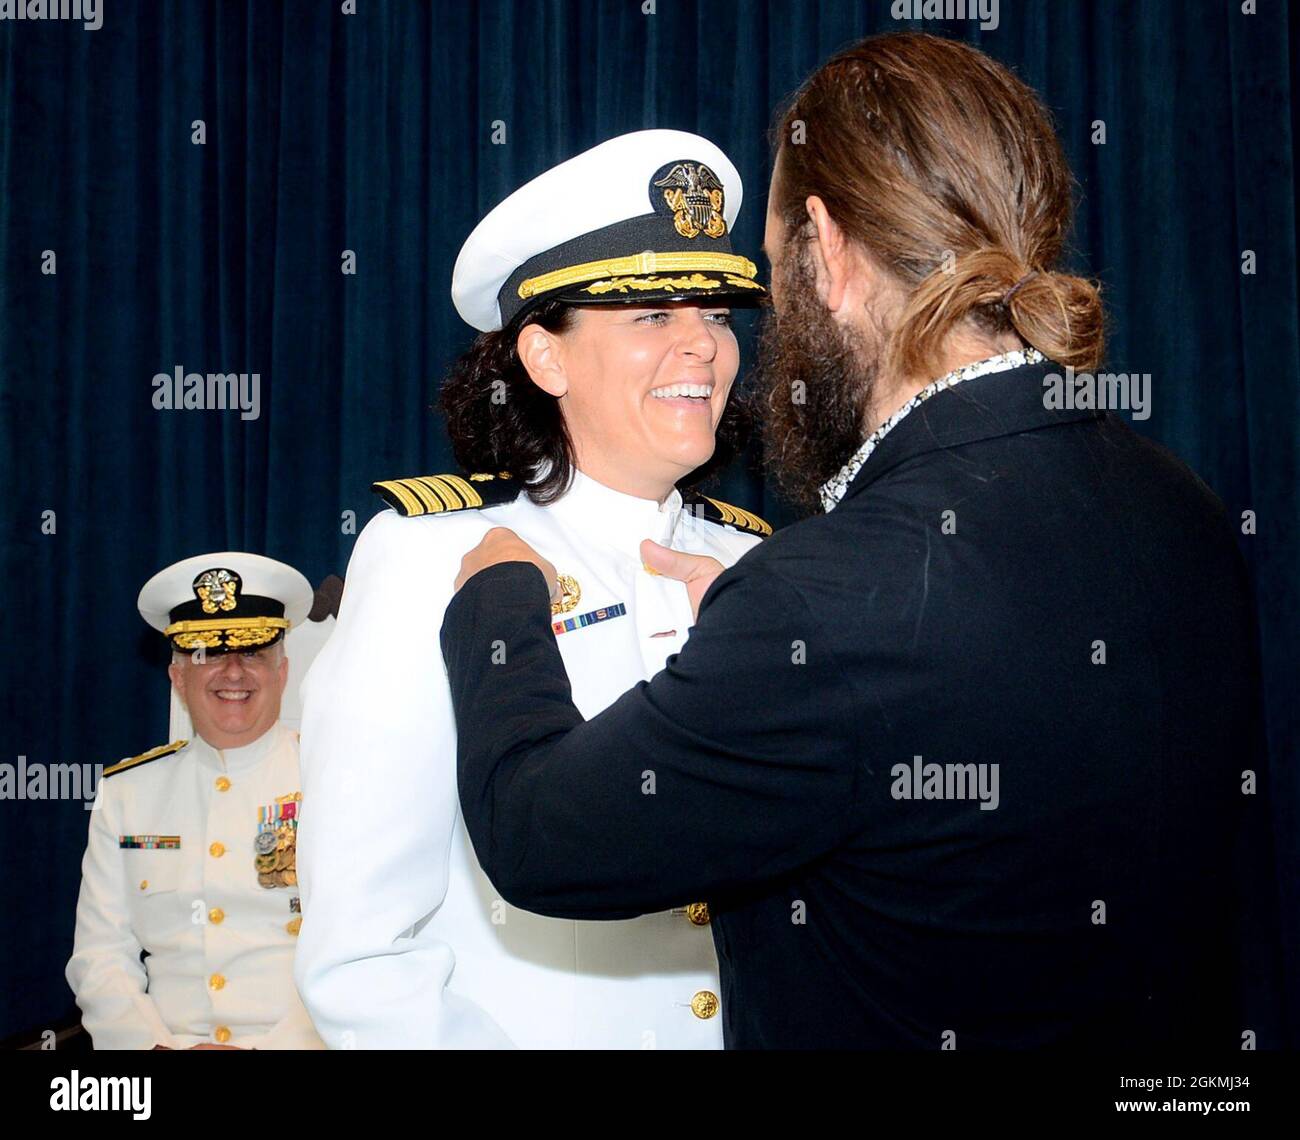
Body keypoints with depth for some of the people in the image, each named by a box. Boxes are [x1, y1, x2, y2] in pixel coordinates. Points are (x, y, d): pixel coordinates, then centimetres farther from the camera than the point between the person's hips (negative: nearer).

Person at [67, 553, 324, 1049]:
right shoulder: (125, 792, 13)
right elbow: (100, 958, 10)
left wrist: (280, 1044, -16)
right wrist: (158, 1045, -8)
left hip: (300, 1042, -2)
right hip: (171, 1039, 3)